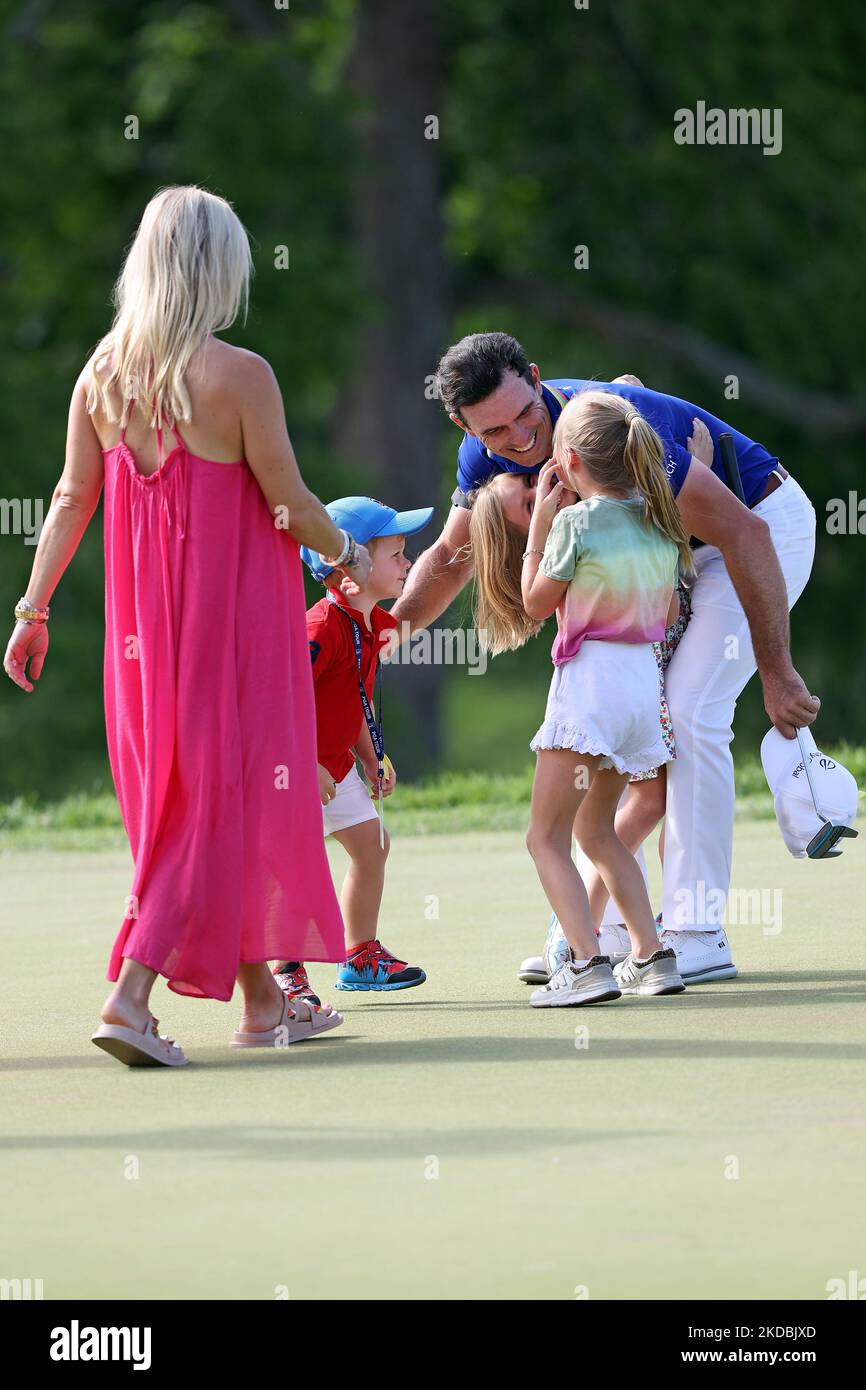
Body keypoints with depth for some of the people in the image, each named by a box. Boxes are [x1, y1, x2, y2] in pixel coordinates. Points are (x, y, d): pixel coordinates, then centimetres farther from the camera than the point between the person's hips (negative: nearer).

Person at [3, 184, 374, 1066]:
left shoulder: (102, 373, -1)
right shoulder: (239, 375, -17)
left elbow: (71, 501, 2)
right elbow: (289, 504, -12)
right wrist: (347, 553, 6)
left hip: (146, 622, 6)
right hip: (234, 616, -6)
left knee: (177, 794, 16)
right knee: (225, 798, -1)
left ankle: (262, 999, 25)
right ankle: (132, 992, -14)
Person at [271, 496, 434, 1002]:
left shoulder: (371, 624, 3)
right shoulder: (325, 627, -27)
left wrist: (372, 758, 10)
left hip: (334, 762, 10)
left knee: (372, 846, 14)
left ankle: (361, 957, 26)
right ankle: (288, 971, -6)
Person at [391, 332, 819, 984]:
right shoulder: (488, 453, -12)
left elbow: (745, 535, -36)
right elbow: (451, 556, 7)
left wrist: (776, 672, -34)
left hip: (767, 522, -8)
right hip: (674, 550, 8)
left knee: (690, 712, -20)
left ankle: (699, 936, -18)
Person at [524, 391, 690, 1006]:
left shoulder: (576, 523, -12)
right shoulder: (659, 521, 7)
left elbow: (536, 603, 0)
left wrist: (540, 521, 4)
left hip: (590, 675, -7)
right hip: (645, 675, 7)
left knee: (547, 837, -3)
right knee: (596, 829, 22)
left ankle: (588, 962, -18)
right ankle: (652, 955, 17)